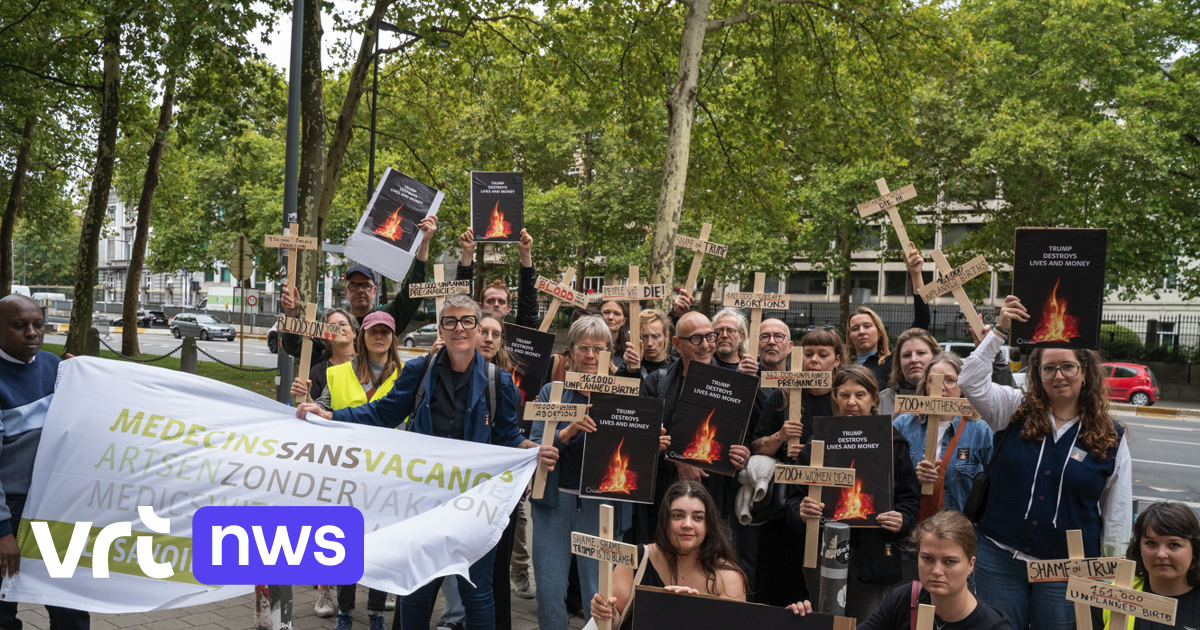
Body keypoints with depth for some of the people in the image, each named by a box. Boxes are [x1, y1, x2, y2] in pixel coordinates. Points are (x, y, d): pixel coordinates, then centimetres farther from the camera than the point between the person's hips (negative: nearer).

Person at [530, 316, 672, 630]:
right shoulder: (552, 392, 4)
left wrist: (654, 445, -14)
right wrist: (570, 431, -23)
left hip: (602, 504, 0)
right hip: (555, 500, 1)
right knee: (549, 591, 3)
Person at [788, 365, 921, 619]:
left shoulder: (892, 443, 4)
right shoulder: (817, 443, 5)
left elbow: (910, 498, 4)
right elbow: (796, 497, 4)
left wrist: (902, 520, -16)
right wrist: (801, 512, -17)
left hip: (873, 557, -1)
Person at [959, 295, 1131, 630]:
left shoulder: (1111, 436, 1)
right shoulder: (1016, 410, 2)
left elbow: (1117, 513, 5)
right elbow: (970, 381, -11)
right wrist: (999, 330, -15)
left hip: (1068, 568, 0)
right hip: (1000, 558, 1)